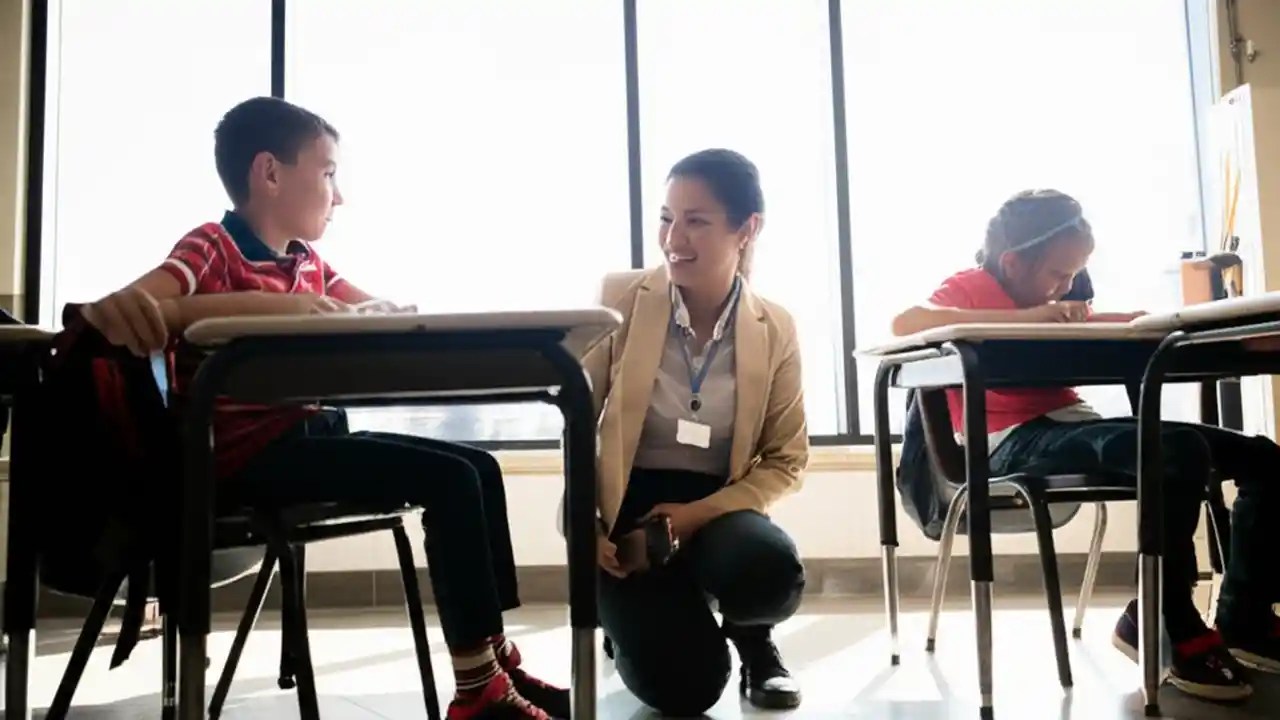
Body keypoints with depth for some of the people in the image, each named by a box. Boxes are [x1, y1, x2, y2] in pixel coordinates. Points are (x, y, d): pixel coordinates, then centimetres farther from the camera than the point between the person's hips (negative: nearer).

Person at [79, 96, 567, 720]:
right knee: (450, 479, -21)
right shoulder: (212, 248, -7)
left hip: (310, 436, 9)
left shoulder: (307, 262, 17)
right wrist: (273, 304, -33)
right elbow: (134, 309, -24)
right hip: (251, 453, -9)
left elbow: (383, 314, 23)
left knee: (480, 465, 4)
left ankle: (499, 662, 7)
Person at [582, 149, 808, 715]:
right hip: (627, 508, -1)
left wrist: (701, 513, -15)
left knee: (773, 571, -34)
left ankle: (751, 638, 6)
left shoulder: (776, 329, -3)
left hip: (717, 508, 1)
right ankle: (632, 621, 22)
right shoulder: (619, 299, -7)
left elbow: (786, 462, 1)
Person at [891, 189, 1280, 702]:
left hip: (1072, 424, 9)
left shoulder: (1047, 297, 25)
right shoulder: (971, 286, -1)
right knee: (1181, 450, -33)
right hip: (1017, 441, -9)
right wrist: (1027, 317, -25)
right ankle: (1168, 625, -15)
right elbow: (905, 324, -23)